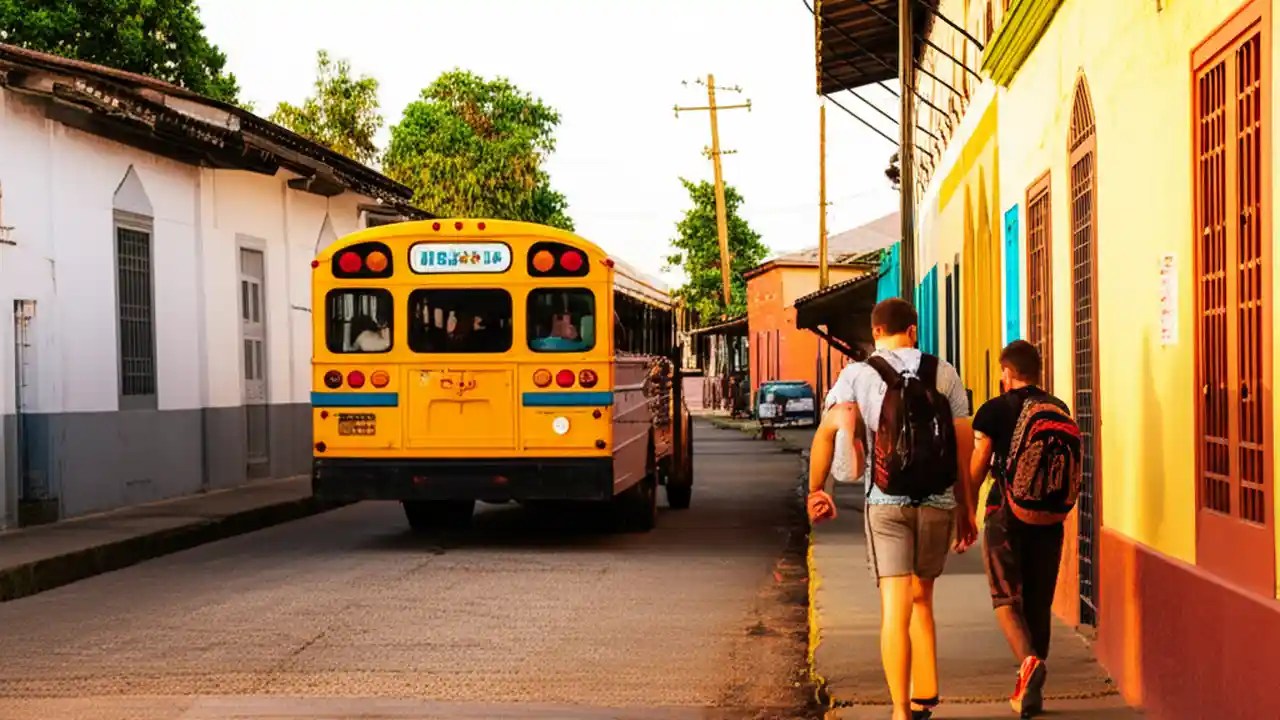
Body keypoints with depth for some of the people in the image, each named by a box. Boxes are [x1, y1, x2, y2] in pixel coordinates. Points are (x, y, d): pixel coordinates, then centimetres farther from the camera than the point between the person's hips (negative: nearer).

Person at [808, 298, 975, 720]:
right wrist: (966, 510, 11)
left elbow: (826, 432, -13)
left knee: (895, 608, -3)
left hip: (885, 504, -2)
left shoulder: (858, 375, 1)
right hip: (938, 503, 2)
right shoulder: (944, 374, 6)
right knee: (921, 598, 19)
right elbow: (964, 446, 5)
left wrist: (815, 491, -4)